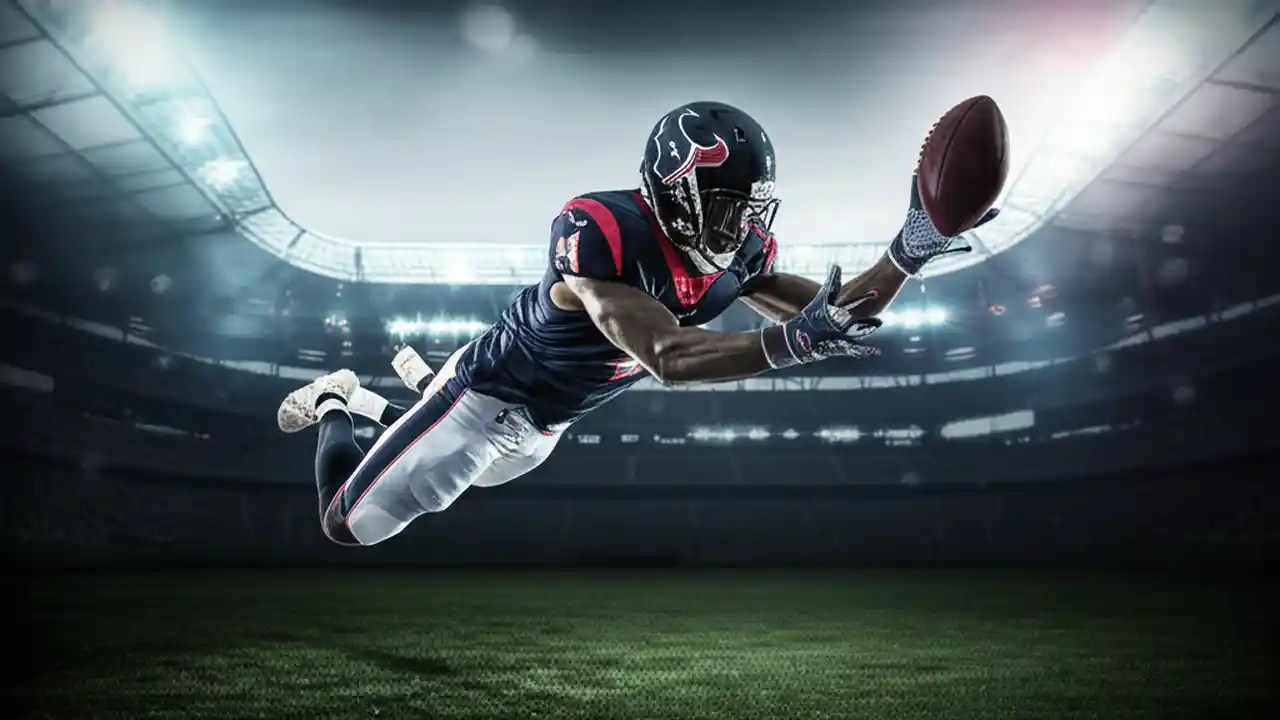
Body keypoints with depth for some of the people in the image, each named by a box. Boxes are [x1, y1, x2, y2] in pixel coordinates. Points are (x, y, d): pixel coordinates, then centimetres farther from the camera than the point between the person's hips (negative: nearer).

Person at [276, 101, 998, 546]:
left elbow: (836, 319, -12)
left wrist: (908, 253, -27)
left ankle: (395, 397, 55)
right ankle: (335, 403, 34)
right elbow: (664, 357, -46)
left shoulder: (741, 251, -15)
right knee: (350, 524, 7)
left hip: (548, 420, 7)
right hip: (489, 393, -7)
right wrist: (788, 342, -56)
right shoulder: (600, 231, -38)